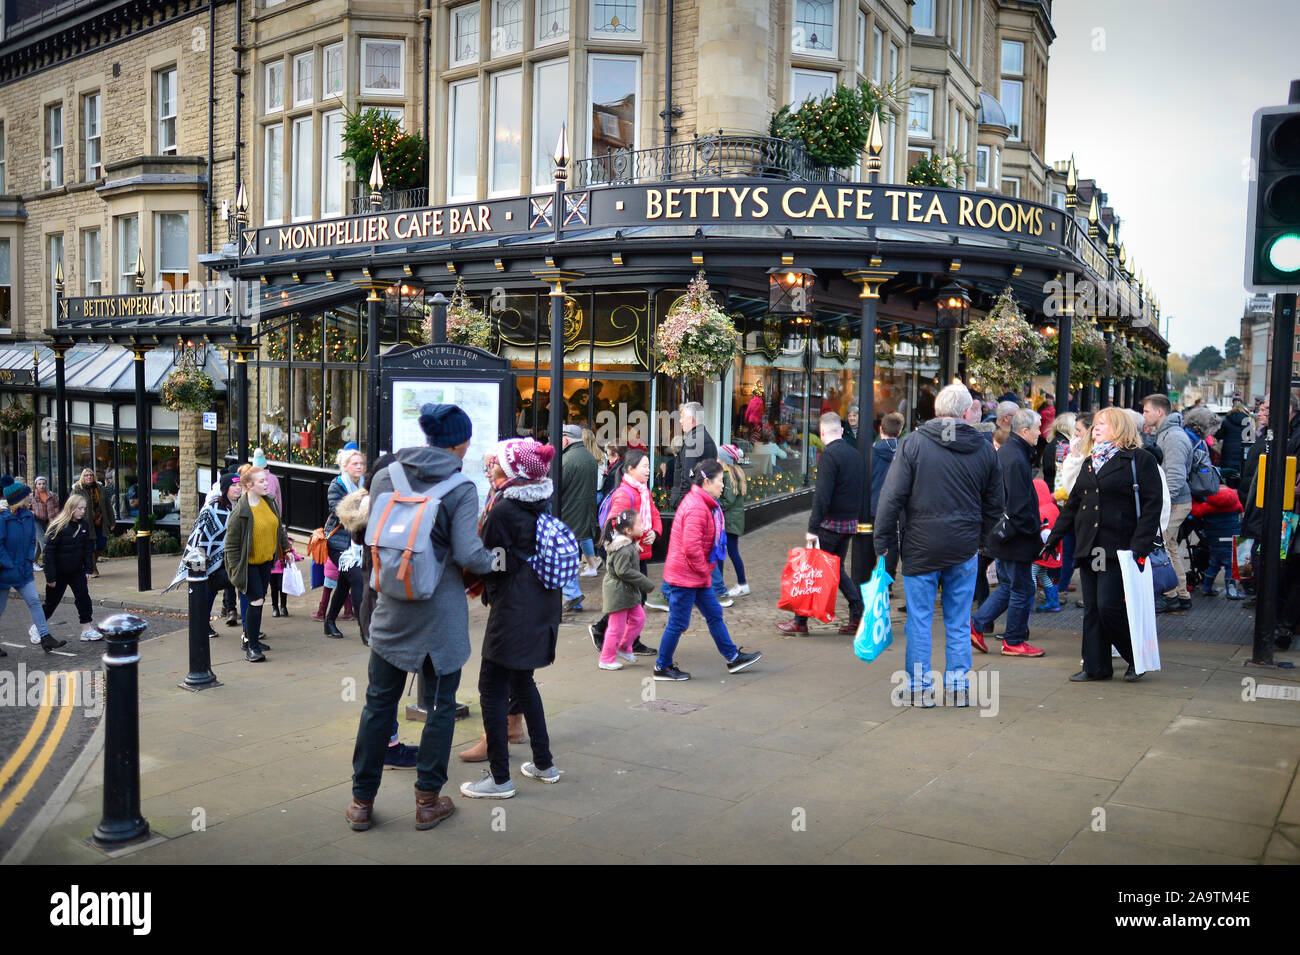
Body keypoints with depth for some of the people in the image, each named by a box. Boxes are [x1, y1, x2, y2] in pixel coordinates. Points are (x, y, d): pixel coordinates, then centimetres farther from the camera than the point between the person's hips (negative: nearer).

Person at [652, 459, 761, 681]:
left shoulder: (703, 503, 11)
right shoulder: (696, 508, -23)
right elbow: (691, 547, -29)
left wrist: (705, 571, 14)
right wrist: (704, 571, -15)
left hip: (698, 576, 11)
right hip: (685, 576, -11)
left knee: (714, 614, 17)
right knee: (678, 623, 0)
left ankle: (733, 657, 27)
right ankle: (662, 667, 13)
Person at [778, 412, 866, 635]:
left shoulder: (830, 454, -14)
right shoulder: (855, 455, 12)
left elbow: (822, 495, -19)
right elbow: (862, 490, 16)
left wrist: (813, 528, -18)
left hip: (831, 523, -8)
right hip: (850, 523, 8)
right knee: (837, 569, 17)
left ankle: (800, 621, 5)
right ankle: (858, 615, 11)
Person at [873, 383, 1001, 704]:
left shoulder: (913, 443, -7)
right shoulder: (984, 449, 3)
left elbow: (892, 496, -9)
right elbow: (994, 505, 10)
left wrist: (883, 541, -3)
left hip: (920, 546, -2)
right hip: (964, 548, 2)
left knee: (919, 619, 6)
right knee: (959, 621, 12)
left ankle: (919, 685, 12)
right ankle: (958, 684, 18)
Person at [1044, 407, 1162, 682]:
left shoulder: (1140, 460, -3)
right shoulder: (1090, 462, 19)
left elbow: (1151, 506, -10)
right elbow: (1072, 503, 23)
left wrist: (1140, 547, -18)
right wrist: (1054, 536, 18)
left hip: (1118, 548, -7)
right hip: (1088, 547, 7)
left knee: (1109, 606, -10)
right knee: (1092, 609, 8)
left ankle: (1137, 658, 11)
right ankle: (1096, 667, 15)